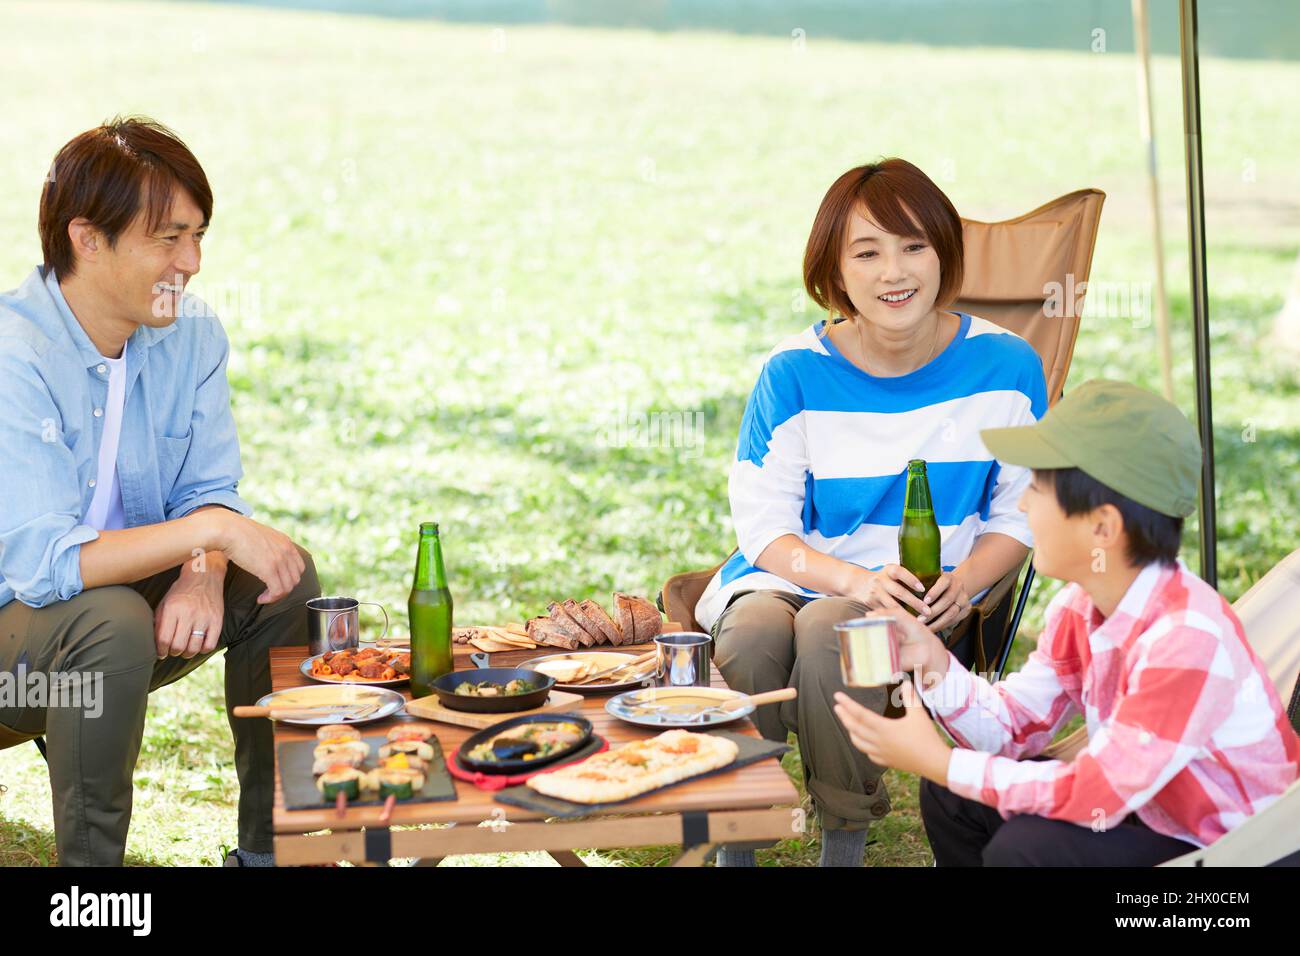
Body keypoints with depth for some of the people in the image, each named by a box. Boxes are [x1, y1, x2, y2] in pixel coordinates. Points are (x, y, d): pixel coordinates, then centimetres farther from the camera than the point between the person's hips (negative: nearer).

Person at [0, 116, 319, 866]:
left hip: (123, 593, 7)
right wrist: (212, 530, -37)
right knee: (112, 620, -35)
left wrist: (202, 573, -25)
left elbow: (210, 490, -2)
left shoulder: (192, 333, -4)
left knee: (288, 578, -12)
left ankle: (272, 846, -1)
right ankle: (92, 857, -18)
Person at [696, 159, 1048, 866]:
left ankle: (844, 844, -14)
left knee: (827, 632, -34)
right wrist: (854, 577, -24)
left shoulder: (1004, 364, -1)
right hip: (794, 572, 1)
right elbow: (763, 523, -5)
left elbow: (1021, 514, 5)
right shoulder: (795, 371, -4)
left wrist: (964, 583, -16)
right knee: (750, 640, -33)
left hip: (928, 591, -1)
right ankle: (731, 841, -12)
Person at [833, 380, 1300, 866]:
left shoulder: (1186, 638, -30)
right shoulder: (1080, 606, -3)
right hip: (1145, 815, 8)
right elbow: (1014, 726, 2)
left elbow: (1094, 798, -29)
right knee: (952, 795, 5)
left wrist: (937, 762, -24)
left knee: (1025, 848, -25)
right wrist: (934, 662, -15)